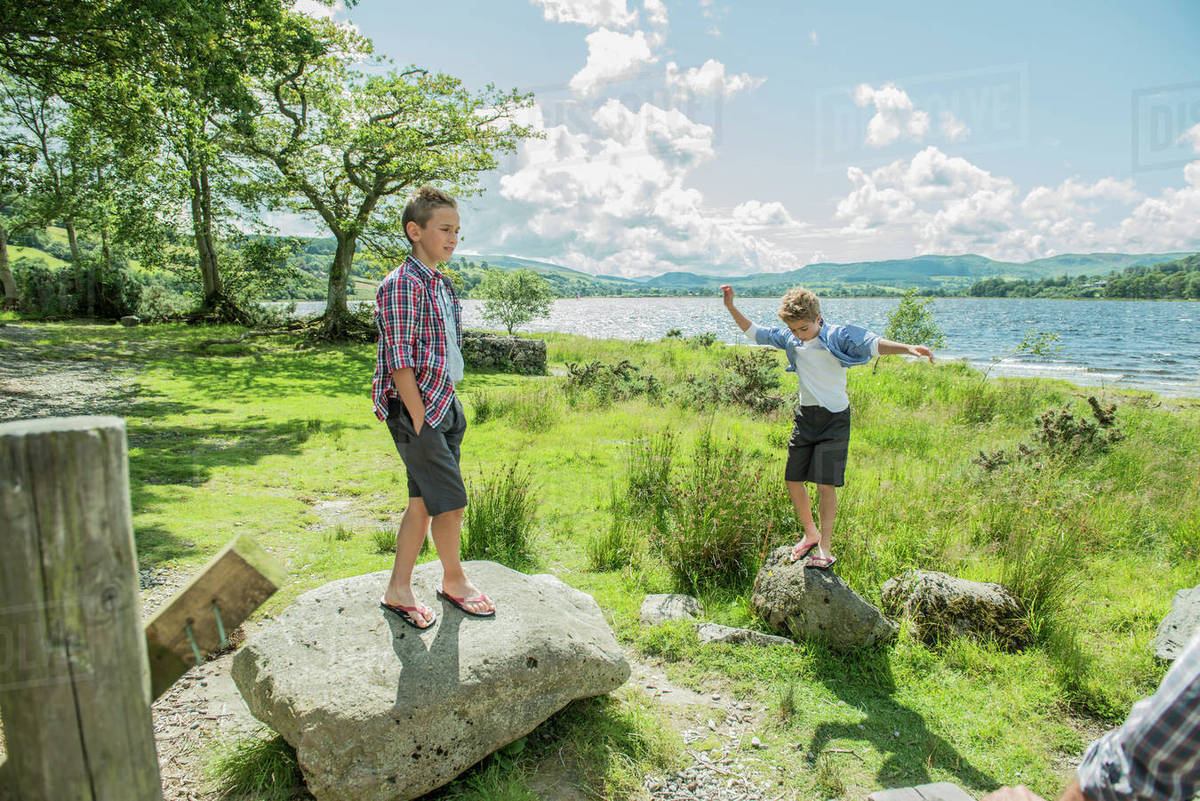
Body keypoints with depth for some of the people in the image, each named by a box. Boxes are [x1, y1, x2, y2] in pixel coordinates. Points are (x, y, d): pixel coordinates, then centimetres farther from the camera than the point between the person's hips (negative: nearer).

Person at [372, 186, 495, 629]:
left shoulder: (441, 284, 14)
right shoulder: (402, 285, -14)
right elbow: (399, 360, -17)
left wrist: (447, 409, 14)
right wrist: (419, 420, -18)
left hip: (443, 405, 9)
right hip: (414, 409, -9)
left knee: (423, 501, 12)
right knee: (451, 500, -3)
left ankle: (398, 589, 22)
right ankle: (454, 580, 18)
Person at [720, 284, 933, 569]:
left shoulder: (837, 337, -14)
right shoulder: (788, 338, 1)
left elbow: (872, 344, -28)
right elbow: (755, 333, 13)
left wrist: (907, 348, -44)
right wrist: (732, 308, 5)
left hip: (834, 418, -5)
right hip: (804, 417, 6)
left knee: (826, 483, -7)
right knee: (792, 479, 8)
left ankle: (824, 548, 4)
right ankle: (810, 534, 30)